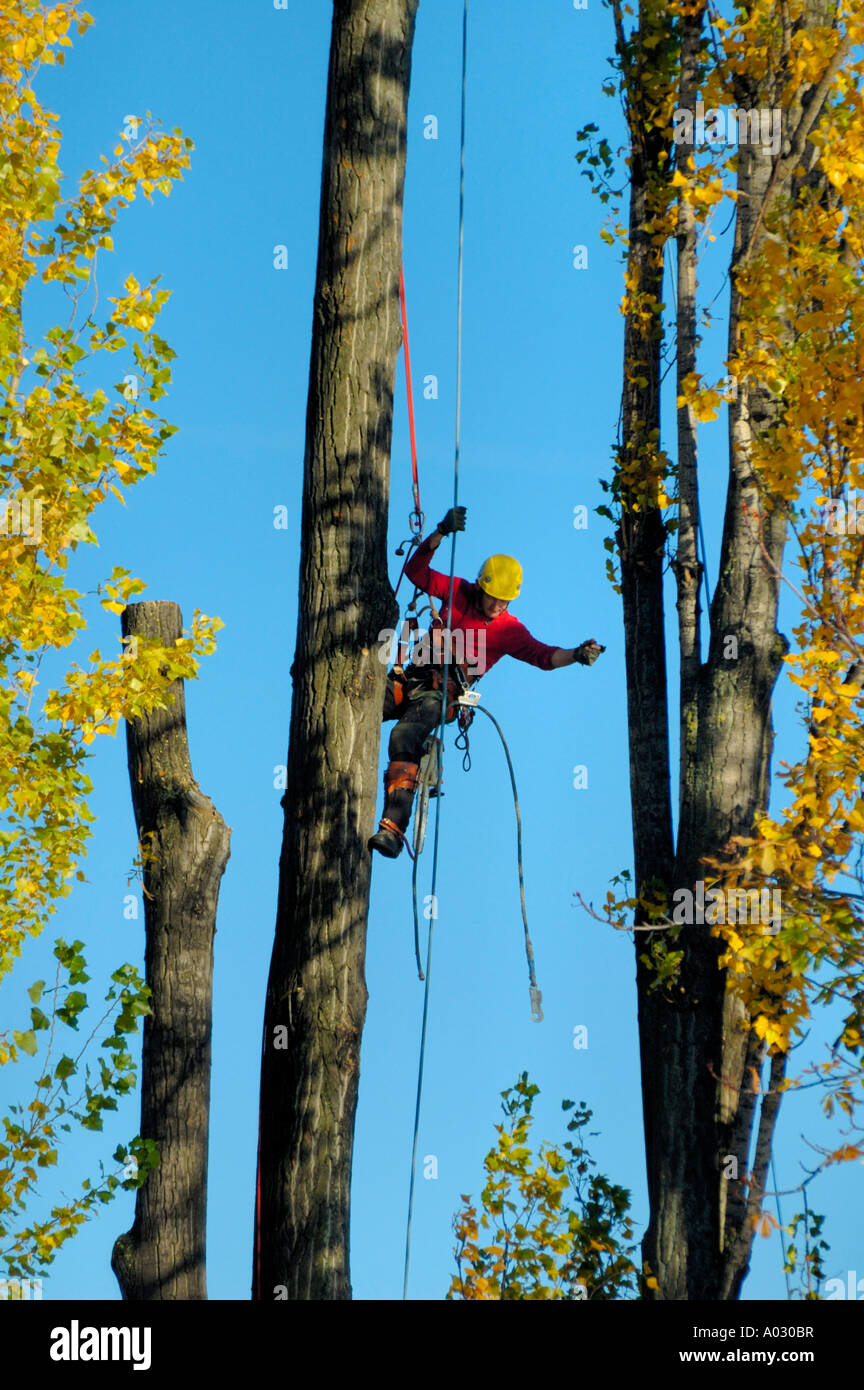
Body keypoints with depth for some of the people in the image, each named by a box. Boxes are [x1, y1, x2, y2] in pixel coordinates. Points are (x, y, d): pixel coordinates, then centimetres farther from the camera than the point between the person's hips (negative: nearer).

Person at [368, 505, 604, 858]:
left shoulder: (508, 629, 3)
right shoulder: (458, 591, 10)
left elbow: (543, 656, -6)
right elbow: (416, 571, 6)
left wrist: (577, 654, -25)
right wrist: (440, 533, -8)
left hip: (443, 695, -4)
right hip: (412, 680, 4)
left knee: (404, 738, -33)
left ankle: (394, 826, -38)